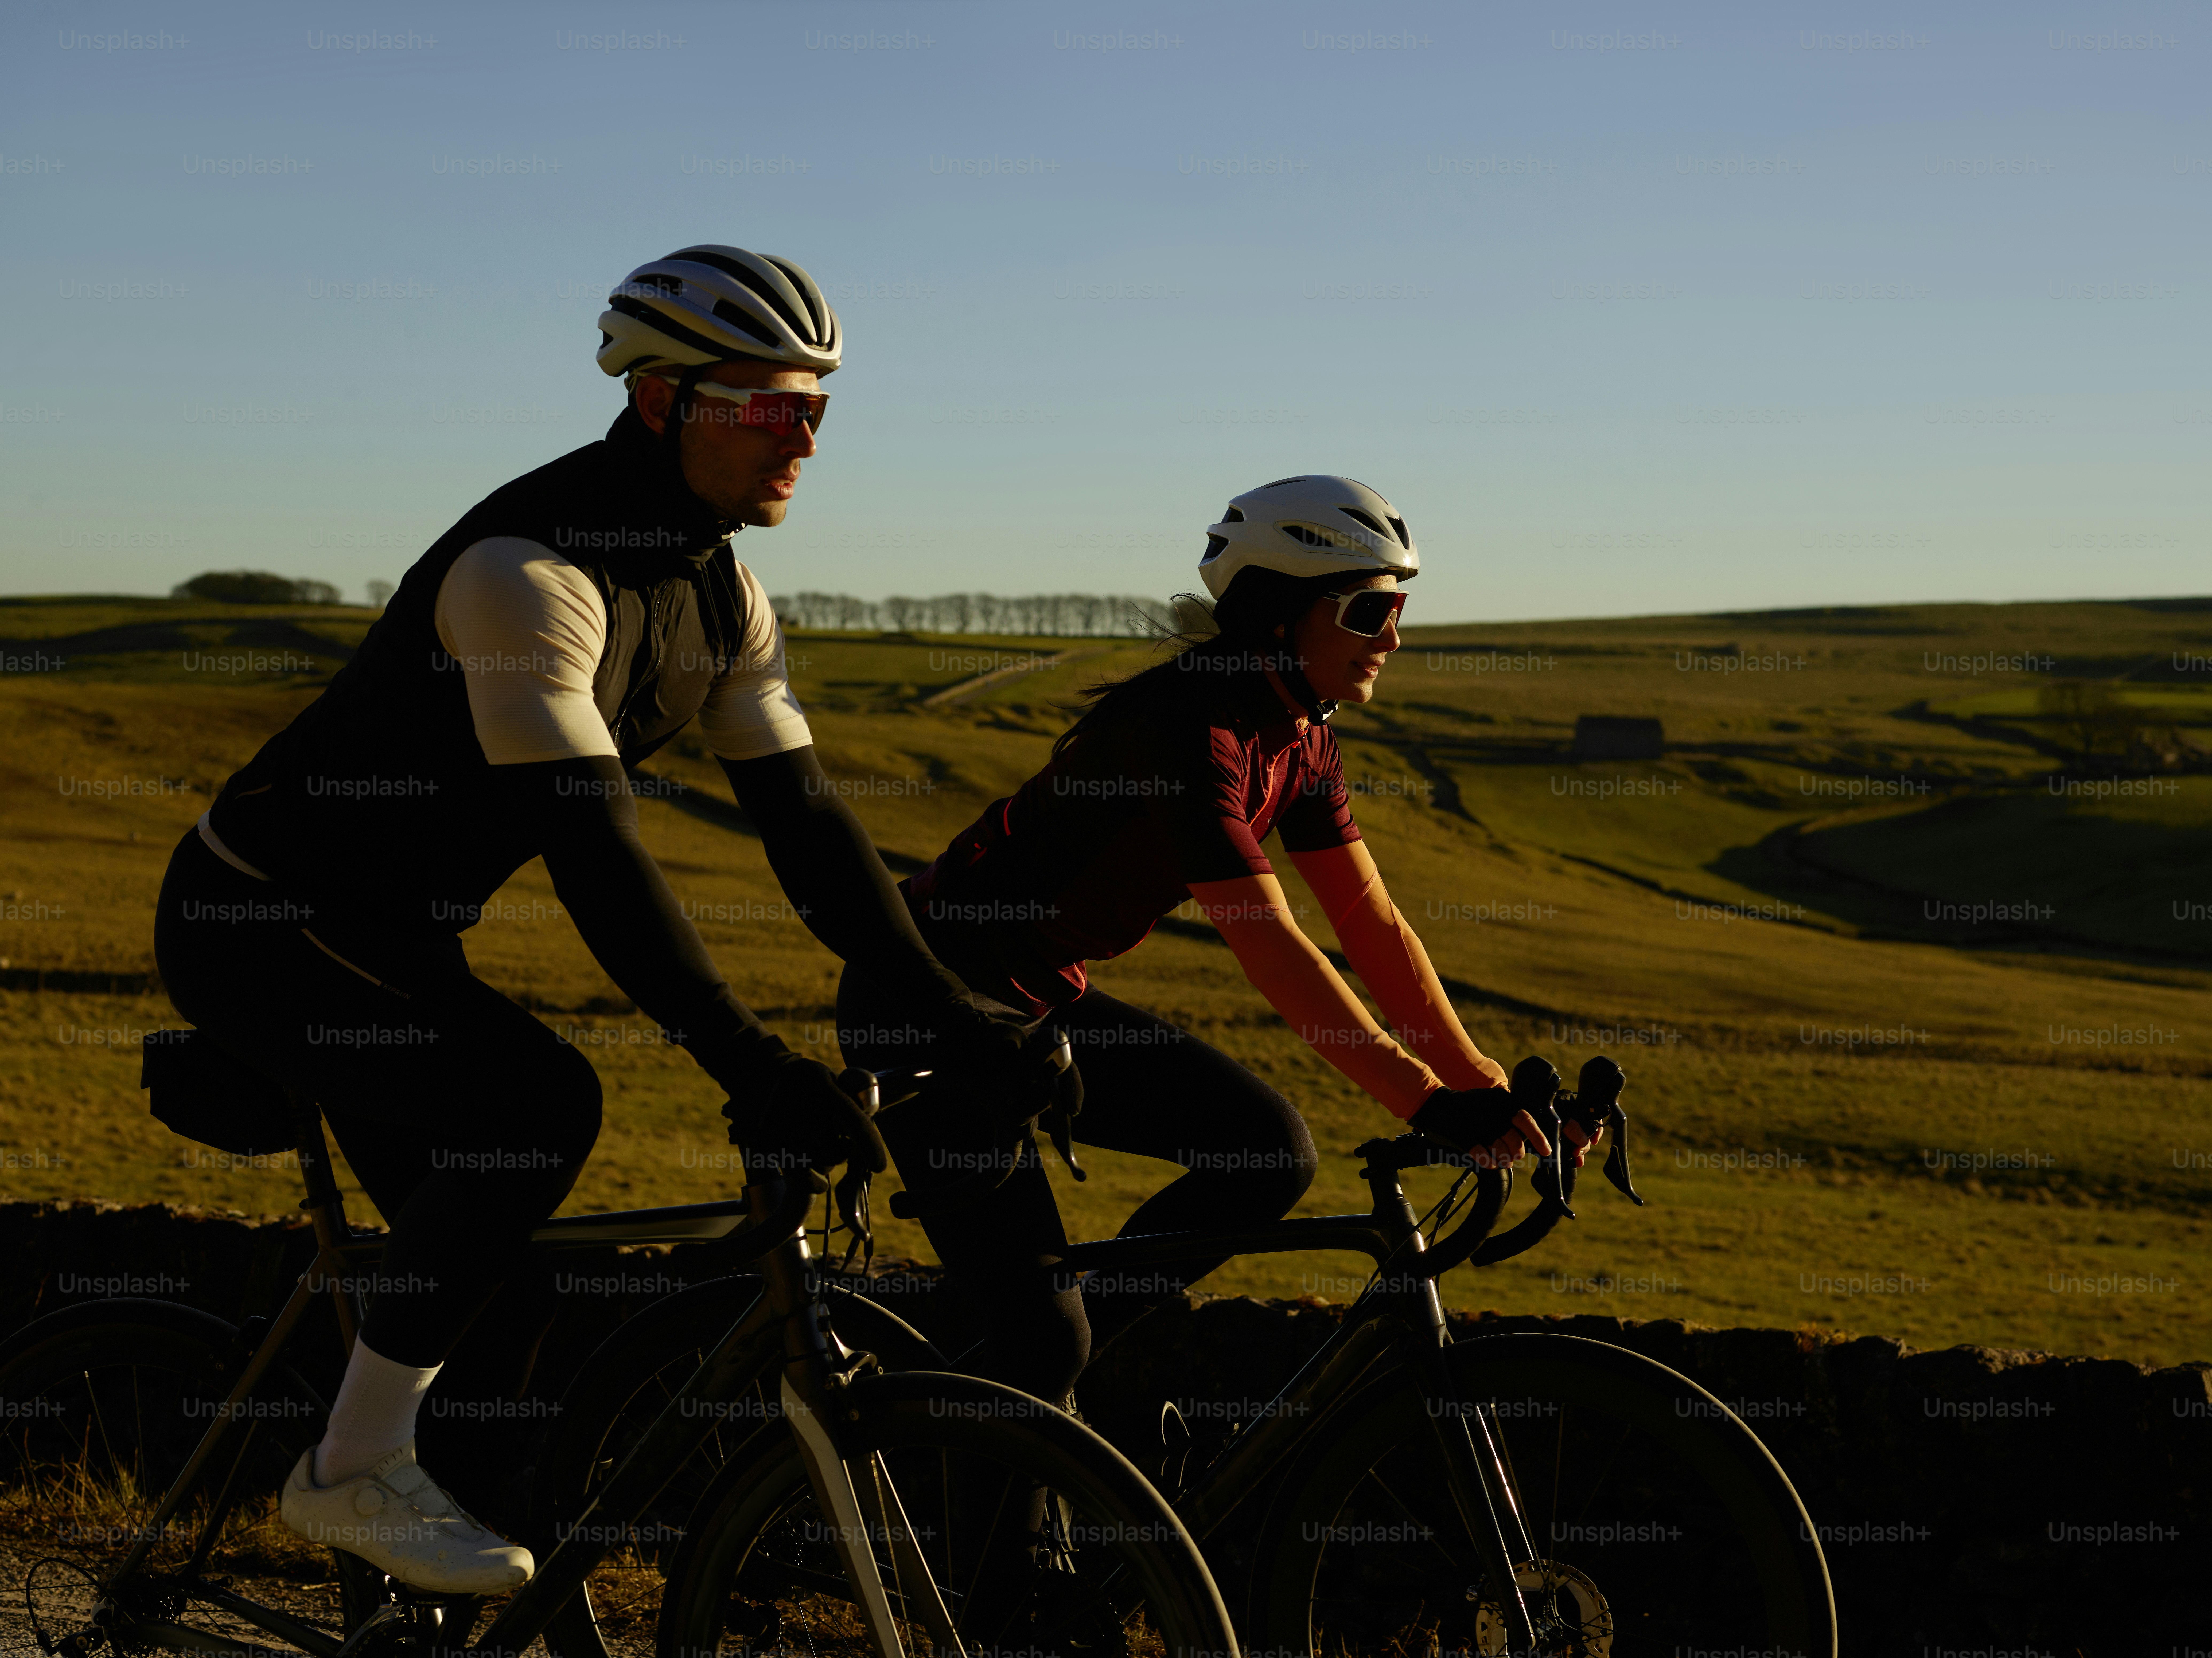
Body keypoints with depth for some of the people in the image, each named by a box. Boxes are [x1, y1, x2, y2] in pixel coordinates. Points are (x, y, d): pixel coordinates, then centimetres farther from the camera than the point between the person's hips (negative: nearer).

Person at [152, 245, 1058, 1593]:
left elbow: (804, 818, -1)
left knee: (507, 1280, 5)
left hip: (395, 939, 9)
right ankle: (360, 1470, -15)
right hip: (258, 923, -9)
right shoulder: (529, 569, -28)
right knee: (541, 1105, -28)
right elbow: (592, 845, -35)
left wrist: (956, 1019, -9)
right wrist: (751, 1066, -39)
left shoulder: (720, 595, 0)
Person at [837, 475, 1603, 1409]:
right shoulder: (1186, 728, -25)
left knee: (1272, 1153, -5)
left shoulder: (1299, 742, 3)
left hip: (1042, 1003, 9)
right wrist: (1427, 1104, -31)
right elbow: (1269, 948, -29)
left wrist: (1487, 1090, -2)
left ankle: (1053, 1372, 8)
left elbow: (1375, 928, 5)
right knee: (1044, 1332, -14)